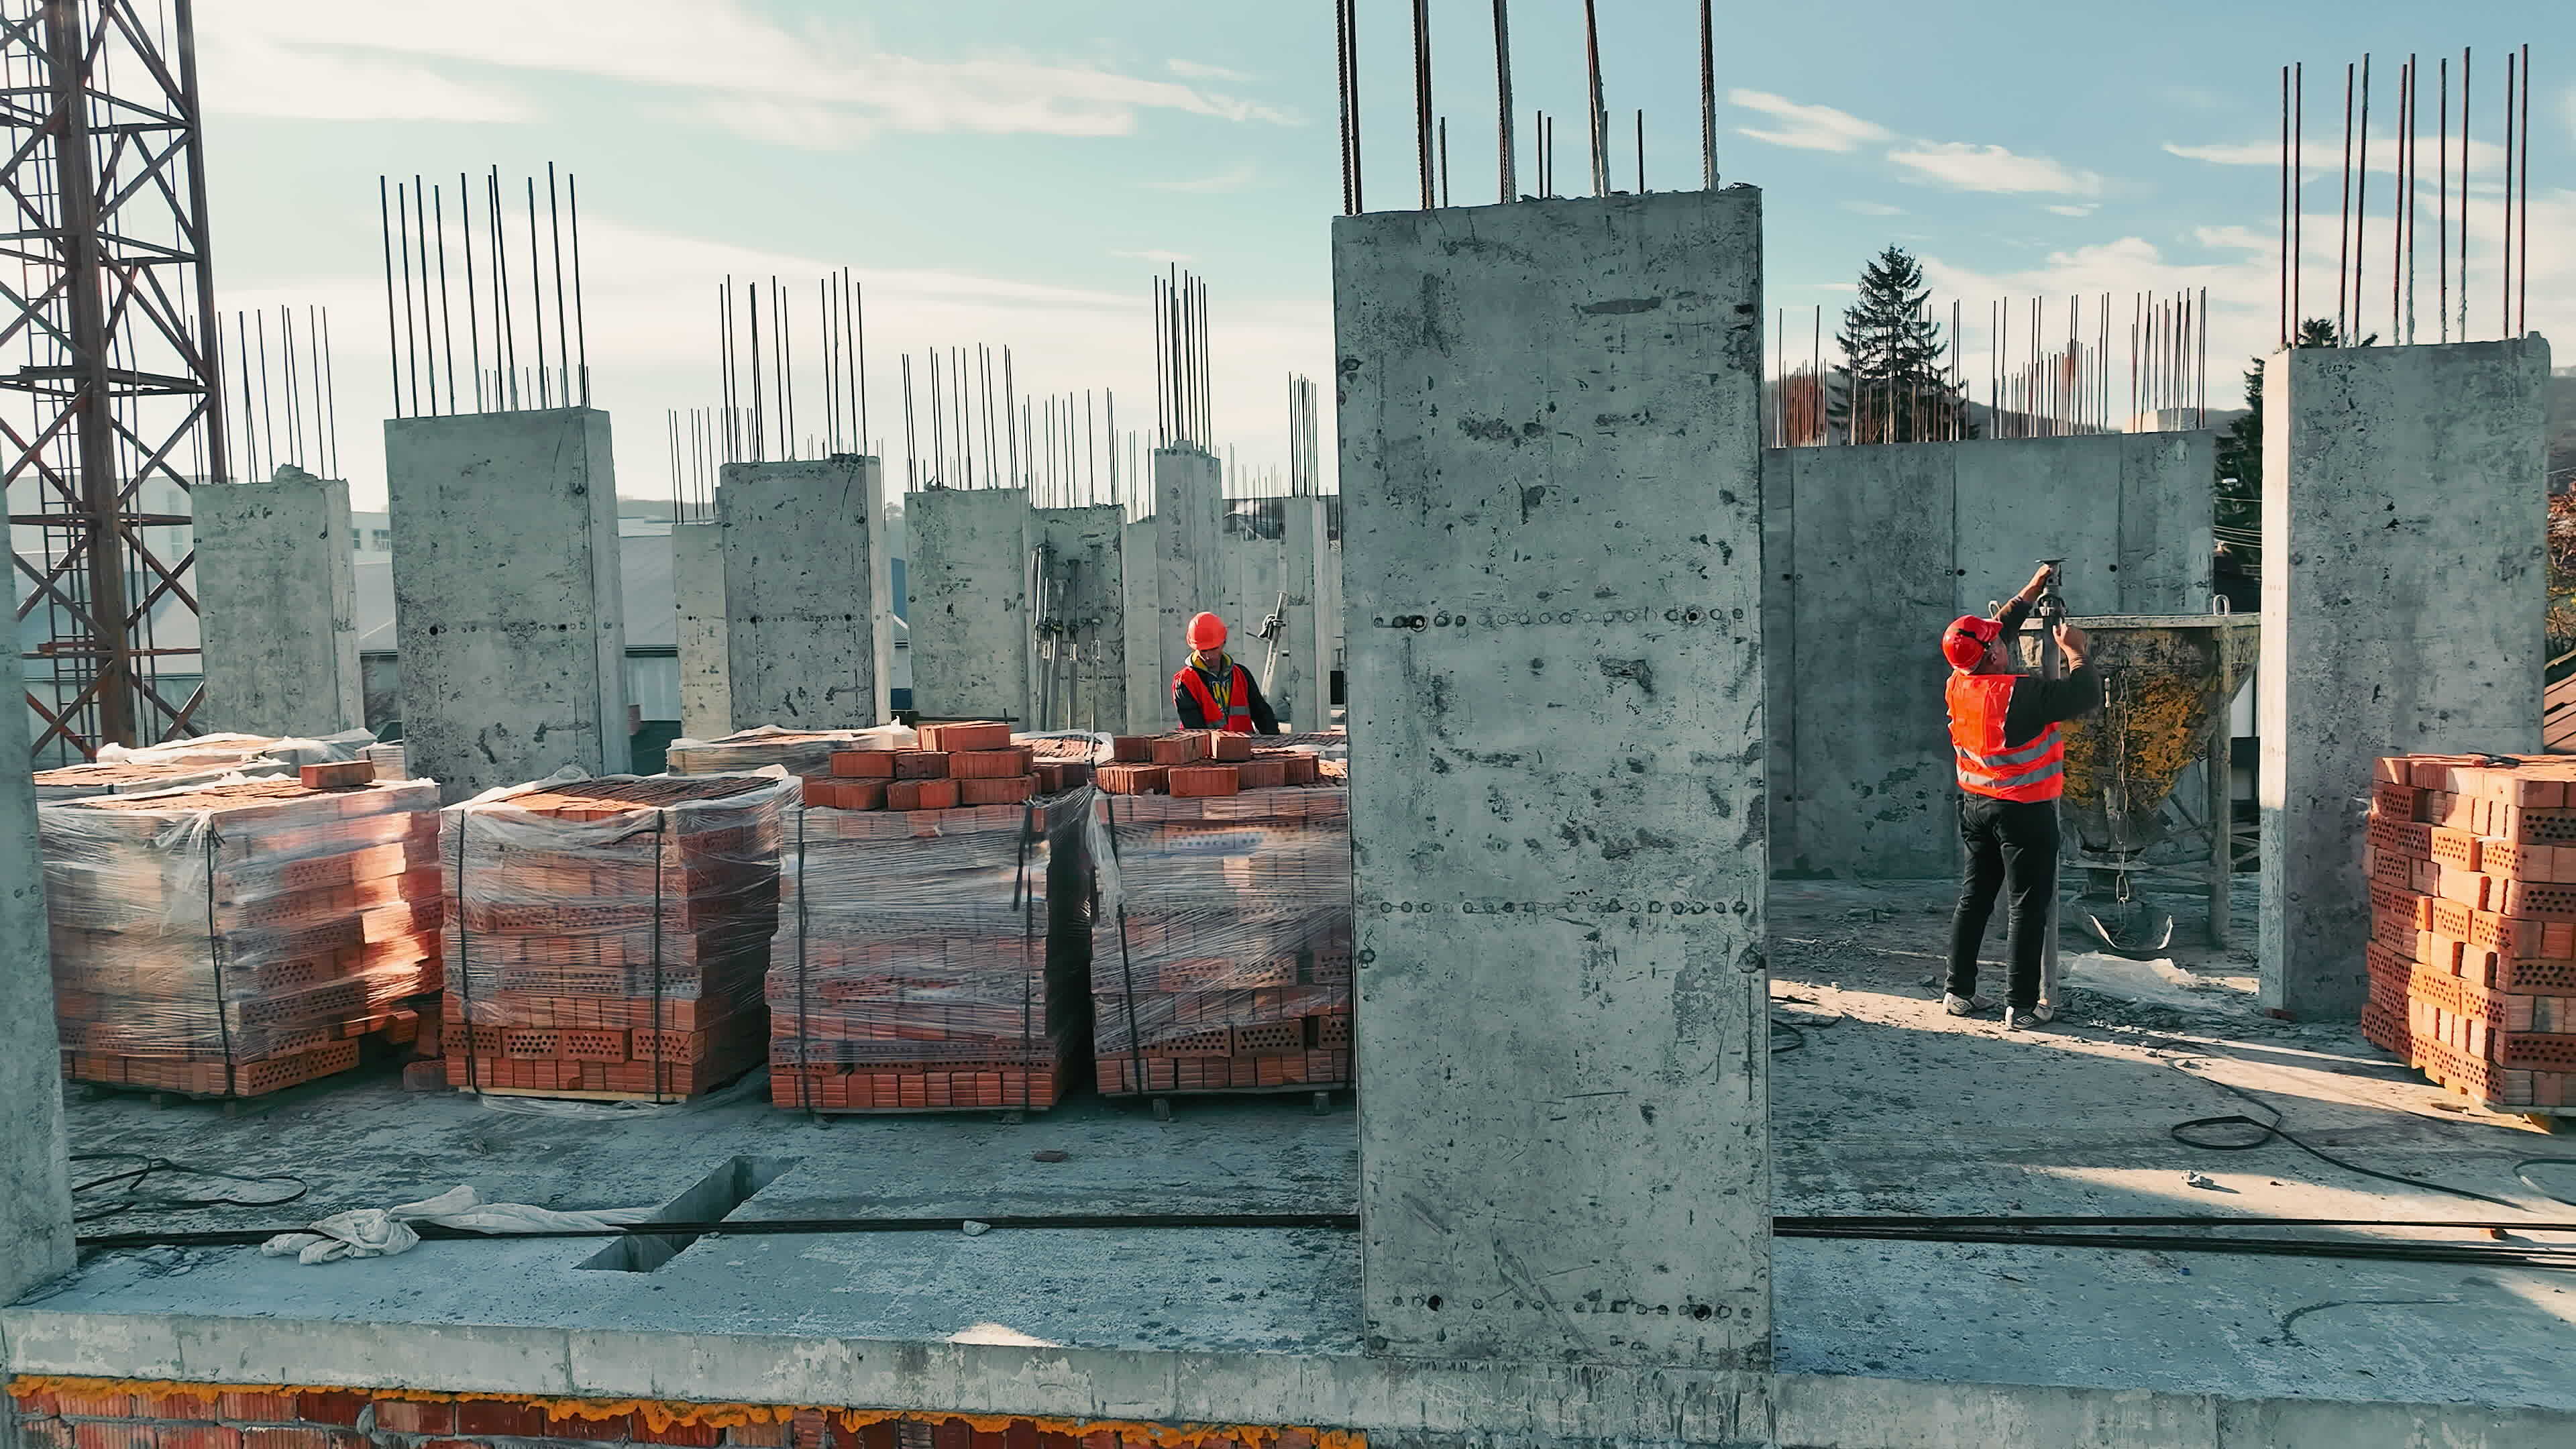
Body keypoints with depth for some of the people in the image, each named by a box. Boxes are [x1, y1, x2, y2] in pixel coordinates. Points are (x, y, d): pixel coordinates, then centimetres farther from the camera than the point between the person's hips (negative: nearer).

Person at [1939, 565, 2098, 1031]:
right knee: (2028, 907, 1)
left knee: (1974, 897, 16)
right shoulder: (2018, 694, -23)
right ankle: (2021, 1006, 4)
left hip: (1974, 807, 7)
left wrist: (2033, 589, 21)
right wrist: (2076, 652, -1)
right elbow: (2085, 696, -17)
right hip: (2025, 812, -7)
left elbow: (2000, 628, 15)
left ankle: (1958, 992, 20)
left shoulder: (1959, 684, -1)